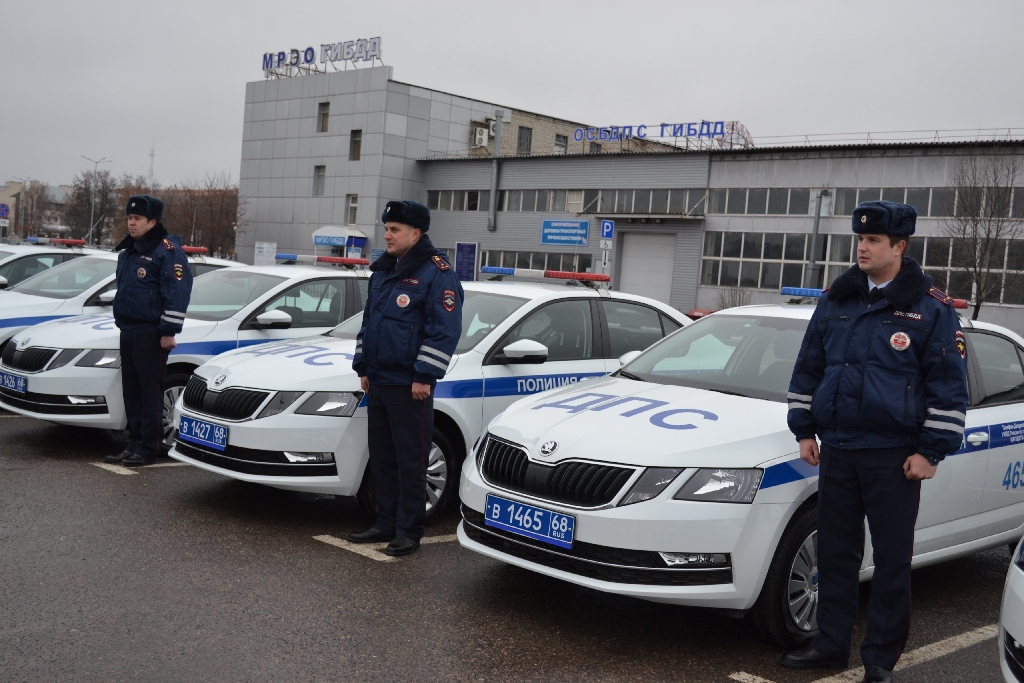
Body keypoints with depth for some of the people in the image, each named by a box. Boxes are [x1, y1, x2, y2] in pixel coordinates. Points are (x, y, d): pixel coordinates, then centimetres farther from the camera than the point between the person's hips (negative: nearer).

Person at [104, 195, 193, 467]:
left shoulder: (167, 250, -12)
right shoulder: (128, 251, 16)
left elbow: (178, 293, -17)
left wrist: (169, 331, -20)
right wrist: (121, 321, 22)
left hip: (151, 335, -9)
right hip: (128, 332, 9)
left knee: (150, 393, -4)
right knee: (131, 392, 12)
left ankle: (148, 449, 1)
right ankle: (133, 443, 20)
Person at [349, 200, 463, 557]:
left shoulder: (437, 273, -11)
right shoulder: (382, 271, 15)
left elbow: (445, 330, -16)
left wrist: (425, 376, -19)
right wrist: (363, 366, 17)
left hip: (410, 386, -8)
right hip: (378, 381, 8)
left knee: (410, 460, -1)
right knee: (381, 457, 14)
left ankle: (409, 530, 7)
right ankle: (386, 523, 24)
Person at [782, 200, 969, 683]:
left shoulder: (931, 309, -5)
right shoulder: (836, 299, 8)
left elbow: (949, 385, -4)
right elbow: (808, 368, 14)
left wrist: (930, 451, -8)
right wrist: (804, 430, 11)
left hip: (894, 456, -4)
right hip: (836, 450, 4)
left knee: (892, 561, 4)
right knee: (835, 554, 11)